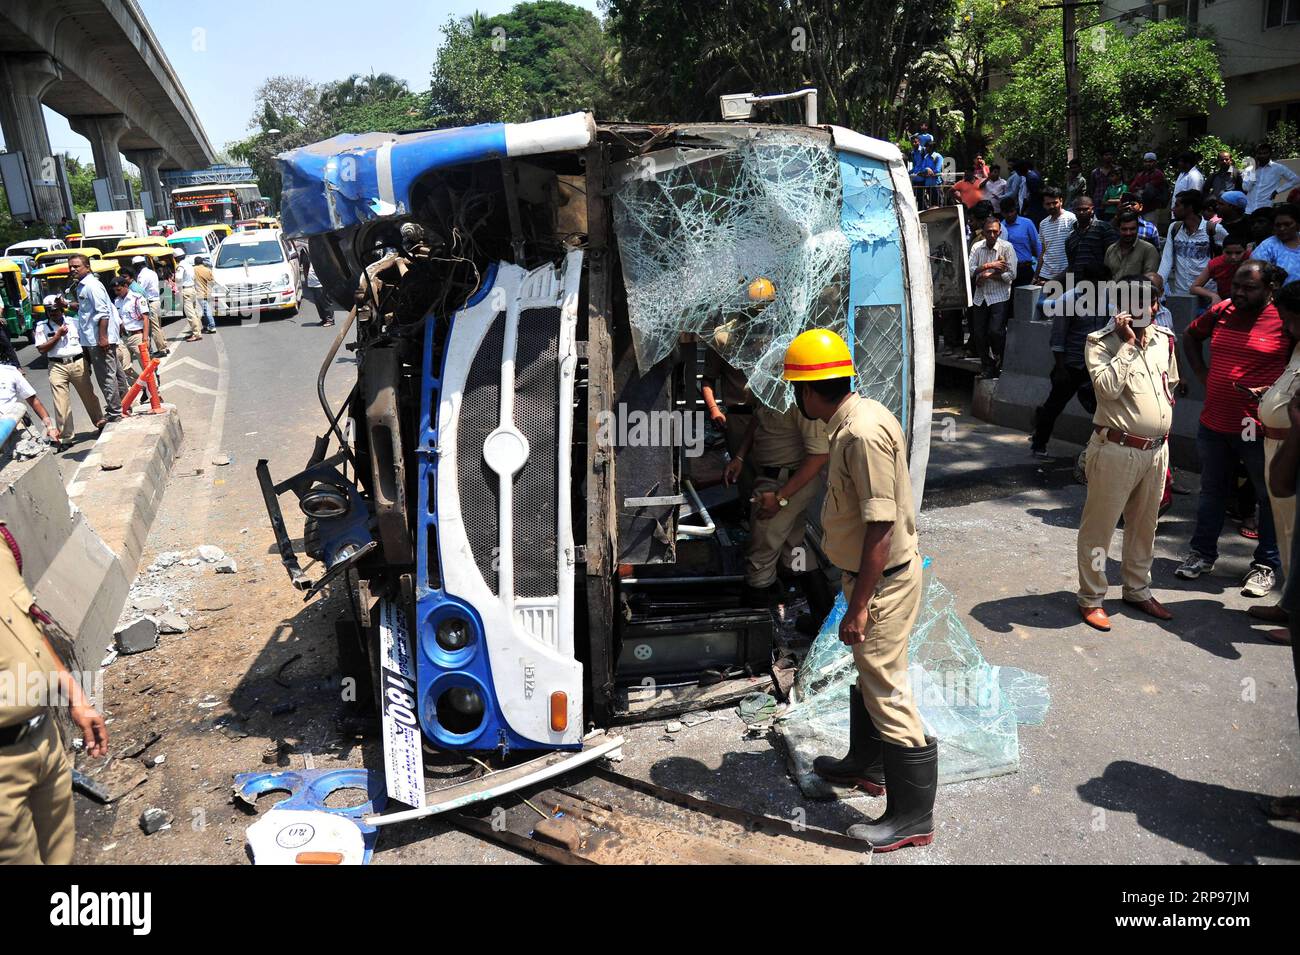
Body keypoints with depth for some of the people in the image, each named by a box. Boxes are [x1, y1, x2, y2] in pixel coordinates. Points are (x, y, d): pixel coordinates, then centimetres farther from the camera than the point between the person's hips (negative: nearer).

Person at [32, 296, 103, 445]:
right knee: (61, 402, -5)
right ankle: (65, 437, -1)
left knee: (89, 395, 9)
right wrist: (58, 335, -6)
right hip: (57, 367, -1)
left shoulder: (73, 321, 10)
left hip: (78, 363, 1)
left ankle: (100, 422, 28)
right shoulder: (41, 326, 6)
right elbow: (41, 349, -2)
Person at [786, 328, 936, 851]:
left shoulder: (863, 433, -27)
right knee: (869, 674, 25)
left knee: (887, 691, 0)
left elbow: (881, 527, -28)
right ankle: (867, 764, 46)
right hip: (869, 573, 11)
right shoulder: (854, 420, 5)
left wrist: (859, 606, -24)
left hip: (883, 579, -11)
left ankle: (913, 817, 14)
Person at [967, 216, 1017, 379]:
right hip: (980, 297, 4)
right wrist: (989, 265, -16)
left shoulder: (1006, 247, -7)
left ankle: (998, 358, 12)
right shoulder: (977, 247, 4)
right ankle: (987, 367, 21)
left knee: (995, 331, -17)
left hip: (999, 296, -4)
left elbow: (1011, 275, -12)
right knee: (978, 334, 4)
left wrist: (988, 275, -12)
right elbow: (970, 269, -6)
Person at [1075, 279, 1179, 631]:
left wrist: (1161, 417, 12)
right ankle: (1092, 598, 14)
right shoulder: (1102, 342, -11)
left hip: (1156, 449, 7)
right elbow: (1108, 388, -24)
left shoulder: (1164, 338, 8)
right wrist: (1127, 344, -22)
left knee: (1144, 526, 19)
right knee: (1099, 526, 2)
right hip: (1116, 450, -6)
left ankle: (1138, 589, 35)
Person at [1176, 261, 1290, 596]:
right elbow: (1191, 336, 22)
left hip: (1260, 429, -5)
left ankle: (1266, 564, 21)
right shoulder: (1222, 311, 3)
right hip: (1213, 423, 5)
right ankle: (1203, 552, 33)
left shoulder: (1284, 317, -12)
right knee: (1212, 490, 18)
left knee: (1269, 496, 8)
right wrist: (1201, 372, 11)